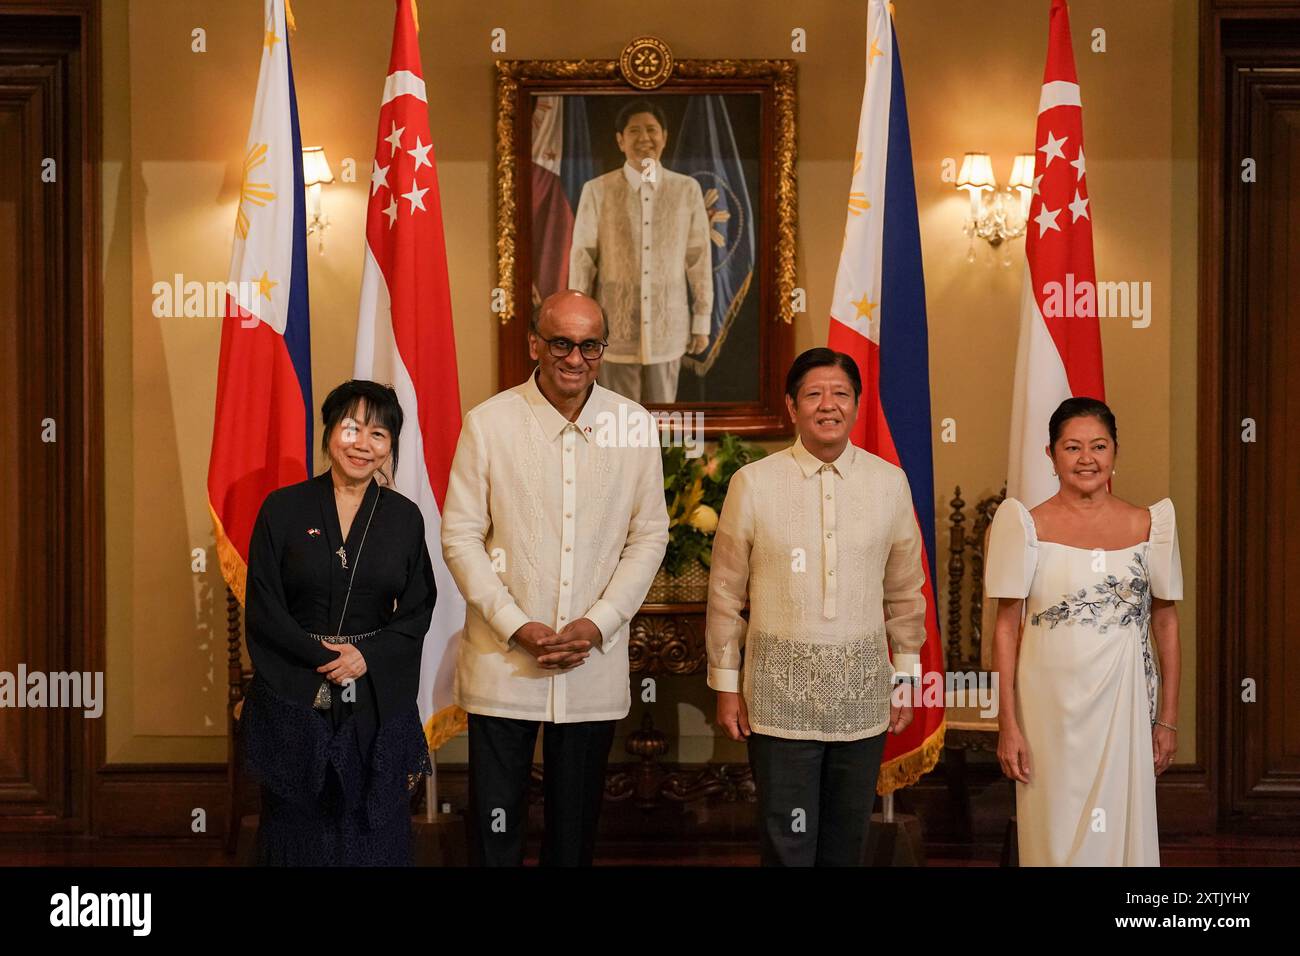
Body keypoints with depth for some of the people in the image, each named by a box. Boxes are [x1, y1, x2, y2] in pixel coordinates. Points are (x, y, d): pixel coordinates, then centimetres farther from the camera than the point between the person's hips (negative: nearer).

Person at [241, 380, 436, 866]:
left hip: (378, 702, 1)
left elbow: (418, 609, 4)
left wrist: (368, 655, -12)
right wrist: (324, 658, -13)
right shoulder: (283, 508, 0)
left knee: (373, 831, 6)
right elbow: (263, 608, -3)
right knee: (299, 831, 7)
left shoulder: (404, 517, 5)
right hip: (294, 702, -1)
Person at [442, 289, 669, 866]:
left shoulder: (634, 425, 0)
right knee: (495, 833, 3)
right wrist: (517, 627, -12)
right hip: (502, 665, -2)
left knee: (575, 828, 13)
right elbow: (460, 537, -3)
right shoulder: (488, 423, -5)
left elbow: (649, 536, 4)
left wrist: (598, 624, -7)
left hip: (595, 666, 2)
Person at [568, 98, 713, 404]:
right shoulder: (597, 191, -4)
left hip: (667, 330, 1)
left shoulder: (687, 190, -1)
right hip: (615, 329, -1)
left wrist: (702, 321, 4)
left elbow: (699, 257, 3)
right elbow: (581, 259, -1)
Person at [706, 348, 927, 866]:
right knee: (787, 843, 2)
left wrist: (905, 677, 10)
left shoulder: (890, 482, 2)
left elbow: (905, 591, 10)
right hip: (780, 690, -2)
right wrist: (726, 685, 3)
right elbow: (726, 593, 1)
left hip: (862, 689, 2)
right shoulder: (752, 483, -4)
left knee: (847, 842, 12)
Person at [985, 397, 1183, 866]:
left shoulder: (1148, 525, 4)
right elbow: (1006, 628, -2)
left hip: (1124, 704, 2)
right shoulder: (1027, 526, -2)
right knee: (1055, 832, 6)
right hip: (1051, 706, -1)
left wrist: (1168, 719, 7)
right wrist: (1008, 724, -6)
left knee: (1123, 830, 6)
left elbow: (1165, 623, 9)